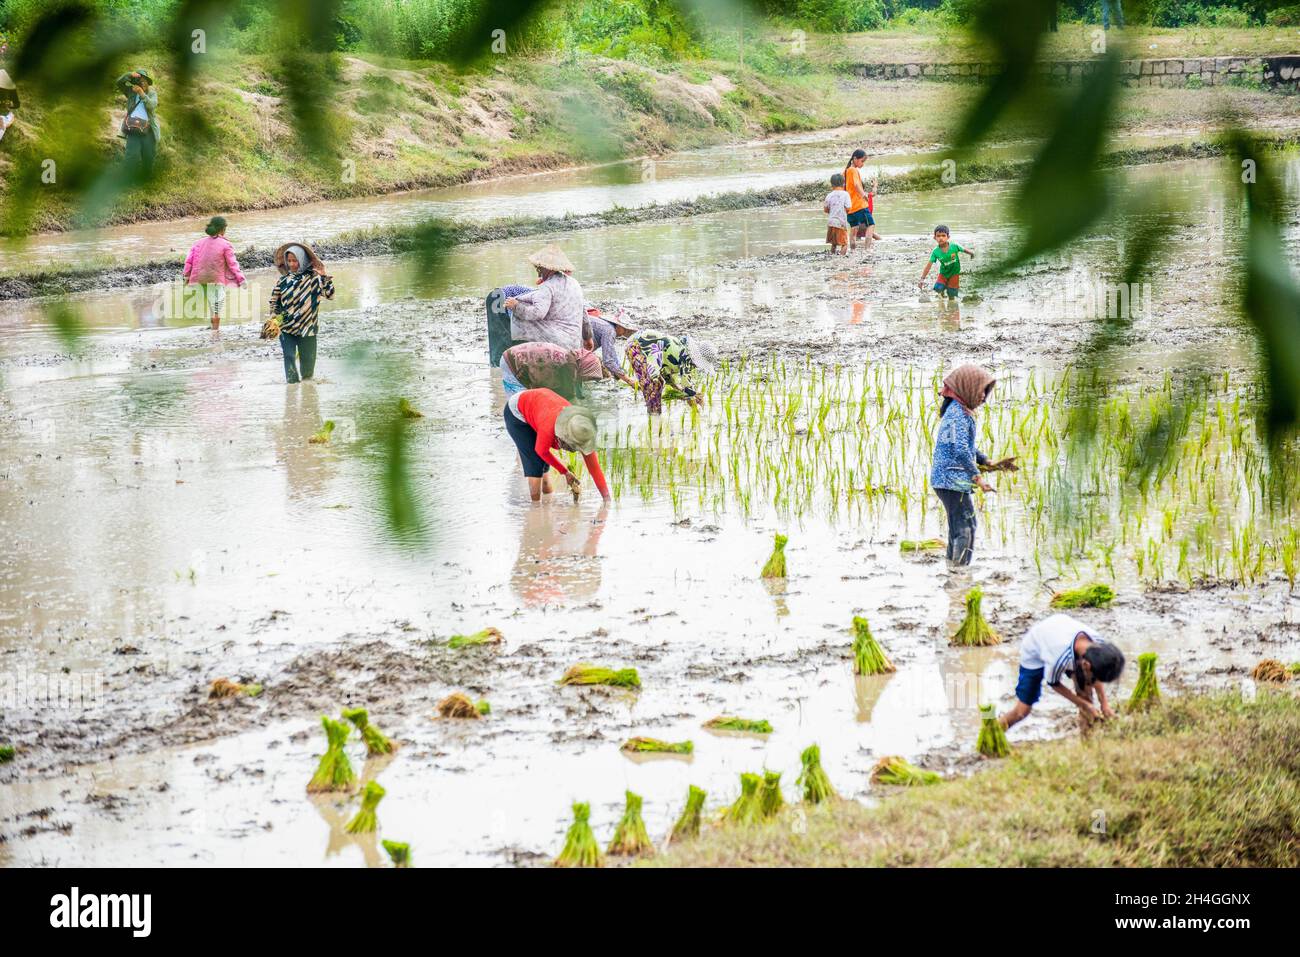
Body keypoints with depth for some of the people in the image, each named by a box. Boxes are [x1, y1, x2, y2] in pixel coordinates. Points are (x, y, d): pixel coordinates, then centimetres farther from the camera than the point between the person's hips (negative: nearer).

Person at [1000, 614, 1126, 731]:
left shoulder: (1099, 645, -31)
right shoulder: (1060, 660, -46)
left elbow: (1097, 672, -6)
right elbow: (1053, 683, -21)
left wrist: (1104, 704, -5)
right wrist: (1085, 704, -13)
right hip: (1034, 653, -5)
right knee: (1022, 712, -6)